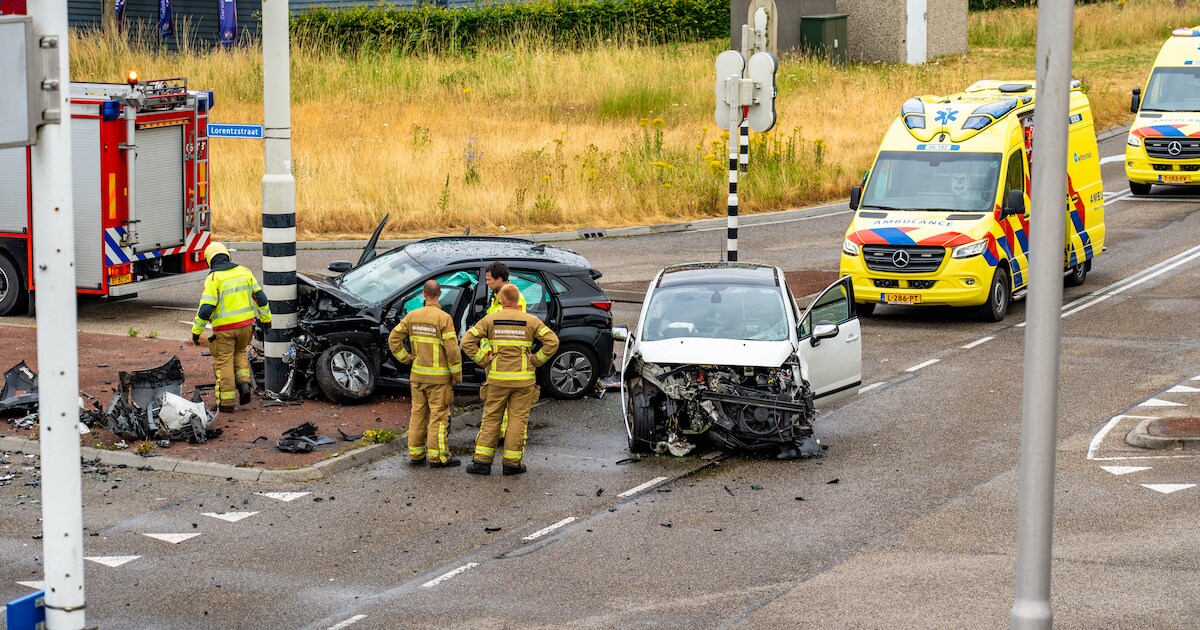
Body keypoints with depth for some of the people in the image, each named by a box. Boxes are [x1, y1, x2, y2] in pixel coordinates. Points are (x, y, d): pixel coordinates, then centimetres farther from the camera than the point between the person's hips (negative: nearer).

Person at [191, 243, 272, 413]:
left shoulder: (213, 278, -11)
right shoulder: (243, 271, 4)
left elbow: (206, 308, -16)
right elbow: (260, 297, 8)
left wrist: (196, 330, -7)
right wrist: (265, 319, 19)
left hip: (224, 328, -5)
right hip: (246, 323, 5)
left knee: (224, 362, 5)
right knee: (240, 353, 27)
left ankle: (226, 401, 7)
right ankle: (243, 383, 8)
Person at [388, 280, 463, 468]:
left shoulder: (412, 316, 2)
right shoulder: (444, 318, -14)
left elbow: (394, 339, 2)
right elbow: (452, 349, -16)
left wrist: (406, 358, 10)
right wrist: (457, 375, -7)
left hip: (417, 375, 5)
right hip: (438, 377, -5)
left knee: (418, 414, 13)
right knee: (438, 415, 0)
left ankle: (416, 454, 17)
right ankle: (437, 456, 1)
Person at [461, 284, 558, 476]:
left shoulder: (490, 320, -1)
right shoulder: (531, 321, -1)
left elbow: (467, 341, -6)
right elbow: (552, 341, -10)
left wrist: (483, 360, -1)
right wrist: (535, 360, -2)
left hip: (498, 378, 0)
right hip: (523, 379, 0)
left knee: (491, 419, 8)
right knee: (518, 420, 6)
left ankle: (482, 461, 6)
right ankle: (512, 463, 8)